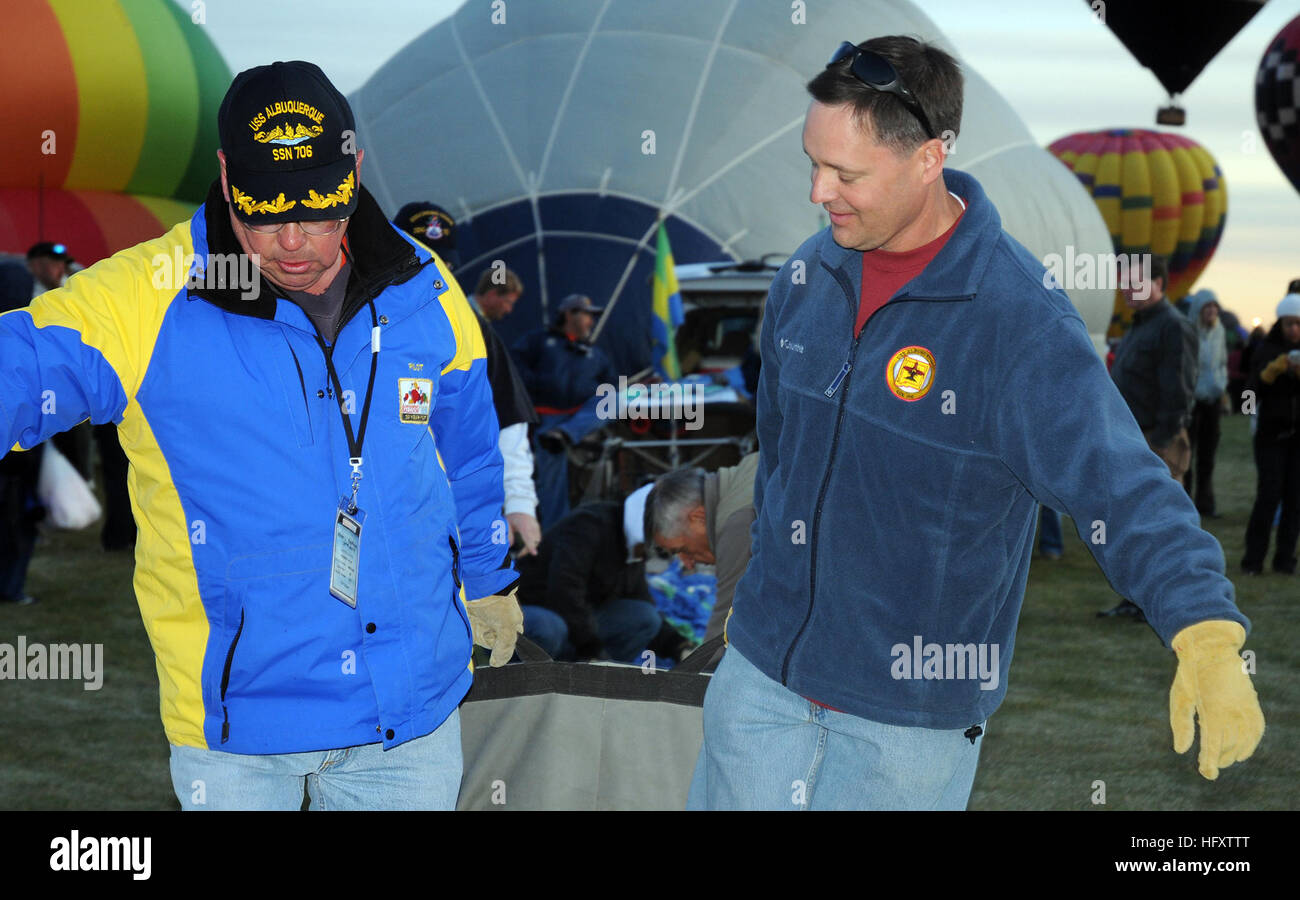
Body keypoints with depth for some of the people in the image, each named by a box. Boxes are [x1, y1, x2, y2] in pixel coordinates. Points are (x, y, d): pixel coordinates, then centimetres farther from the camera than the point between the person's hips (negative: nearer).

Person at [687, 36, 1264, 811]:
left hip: (913, 717, -5)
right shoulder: (806, 278, -1)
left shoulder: (1021, 319, -21)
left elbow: (1127, 489, -29)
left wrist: (1207, 636, -45)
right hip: (762, 671, 5)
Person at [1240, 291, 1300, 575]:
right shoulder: (1267, 351, 1)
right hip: (1272, 432, -1)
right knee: (1268, 495, -10)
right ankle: (1253, 559, -5)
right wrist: (1272, 370, -21)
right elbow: (1253, 391, -5)